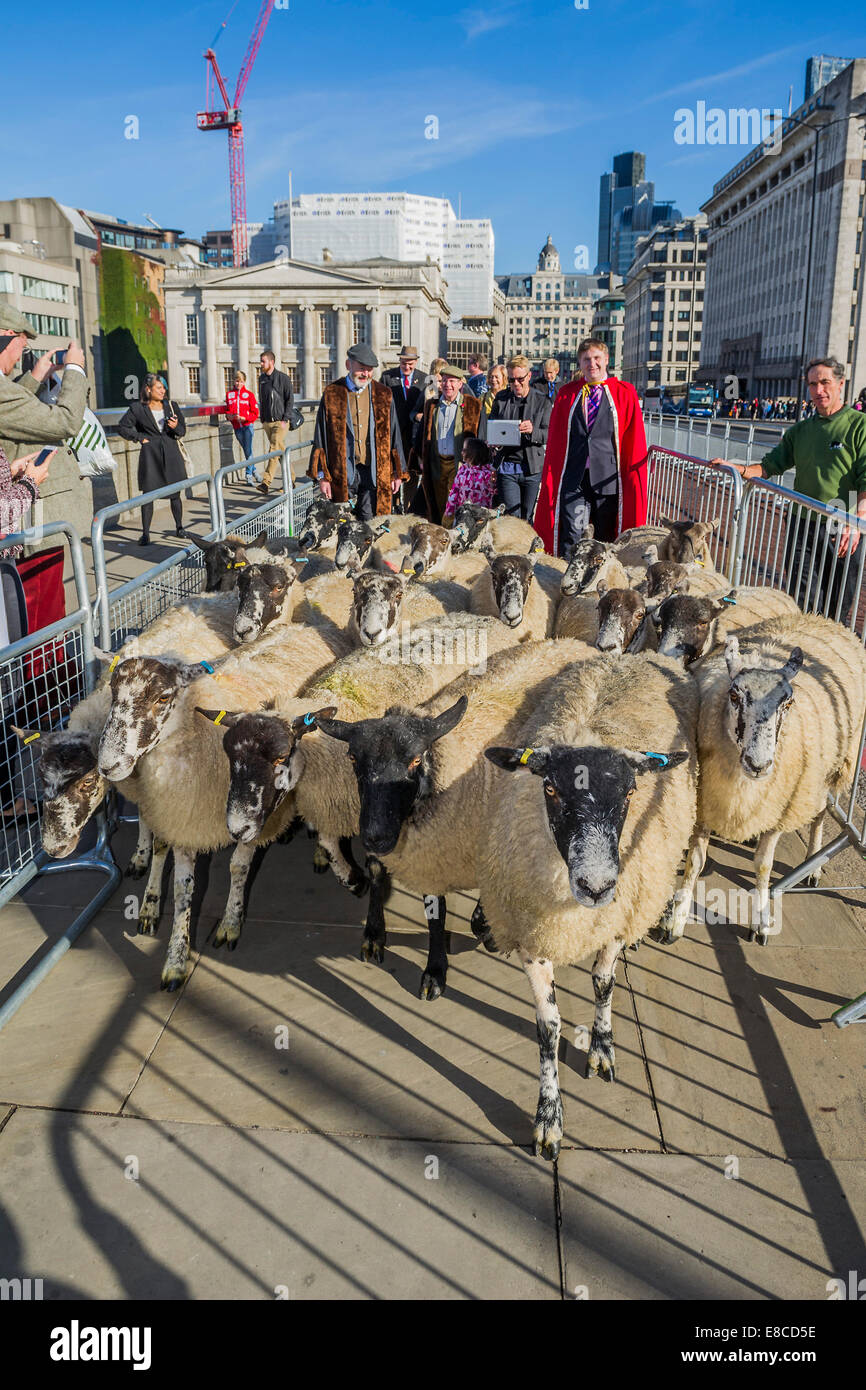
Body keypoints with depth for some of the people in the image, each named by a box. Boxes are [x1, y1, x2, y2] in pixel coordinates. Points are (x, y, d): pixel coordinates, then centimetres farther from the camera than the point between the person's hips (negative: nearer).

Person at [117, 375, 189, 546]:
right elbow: (122, 427, 6)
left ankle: (179, 528, 23)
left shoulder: (171, 405, 8)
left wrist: (176, 427, -11)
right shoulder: (137, 408, -1)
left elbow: (183, 430, 10)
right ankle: (145, 534, 1)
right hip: (150, 456, -3)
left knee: (175, 494, 8)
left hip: (171, 454, 3)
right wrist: (139, 437, -1)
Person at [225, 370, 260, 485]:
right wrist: (229, 416, -4)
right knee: (246, 450, 8)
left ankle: (249, 475, -7)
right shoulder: (229, 394, 10)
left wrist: (243, 418, -14)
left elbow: (255, 413, -1)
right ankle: (254, 471, 19)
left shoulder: (249, 394, 2)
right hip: (237, 427, 3)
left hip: (247, 425, -3)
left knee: (248, 450, -11)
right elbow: (228, 410, 18)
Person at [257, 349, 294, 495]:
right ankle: (291, 479, 21)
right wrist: (262, 419, 14)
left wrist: (285, 419, -13)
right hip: (267, 422, 6)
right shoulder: (261, 379, 12)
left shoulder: (283, 378, -5)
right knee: (281, 451, 11)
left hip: (280, 421, -6)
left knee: (274, 450, -17)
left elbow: (290, 399, -6)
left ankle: (266, 482, -23)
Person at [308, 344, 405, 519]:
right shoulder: (332, 394, 2)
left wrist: (397, 473, 8)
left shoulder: (383, 395, 8)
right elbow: (320, 438, 3)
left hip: (374, 473, 1)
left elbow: (393, 437, 12)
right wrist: (322, 475, -3)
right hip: (342, 472, -1)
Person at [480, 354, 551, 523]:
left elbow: (550, 434, -1)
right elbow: (489, 428, 15)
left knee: (527, 518, 5)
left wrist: (533, 431, -23)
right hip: (506, 468, 1)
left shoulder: (542, 401, 4)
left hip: (532, 469, -1)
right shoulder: (501, 398, 9)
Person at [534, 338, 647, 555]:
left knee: (606, 539, 5)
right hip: (573, 478, 0)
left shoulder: (624, 393, 8)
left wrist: (634, 477, 2)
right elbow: (554, 441, 12)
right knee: (571, 535, -9)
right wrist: (550, 477, 6)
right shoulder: (566, 394, 12)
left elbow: (634, 440, 7)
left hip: (607, 479, 0)